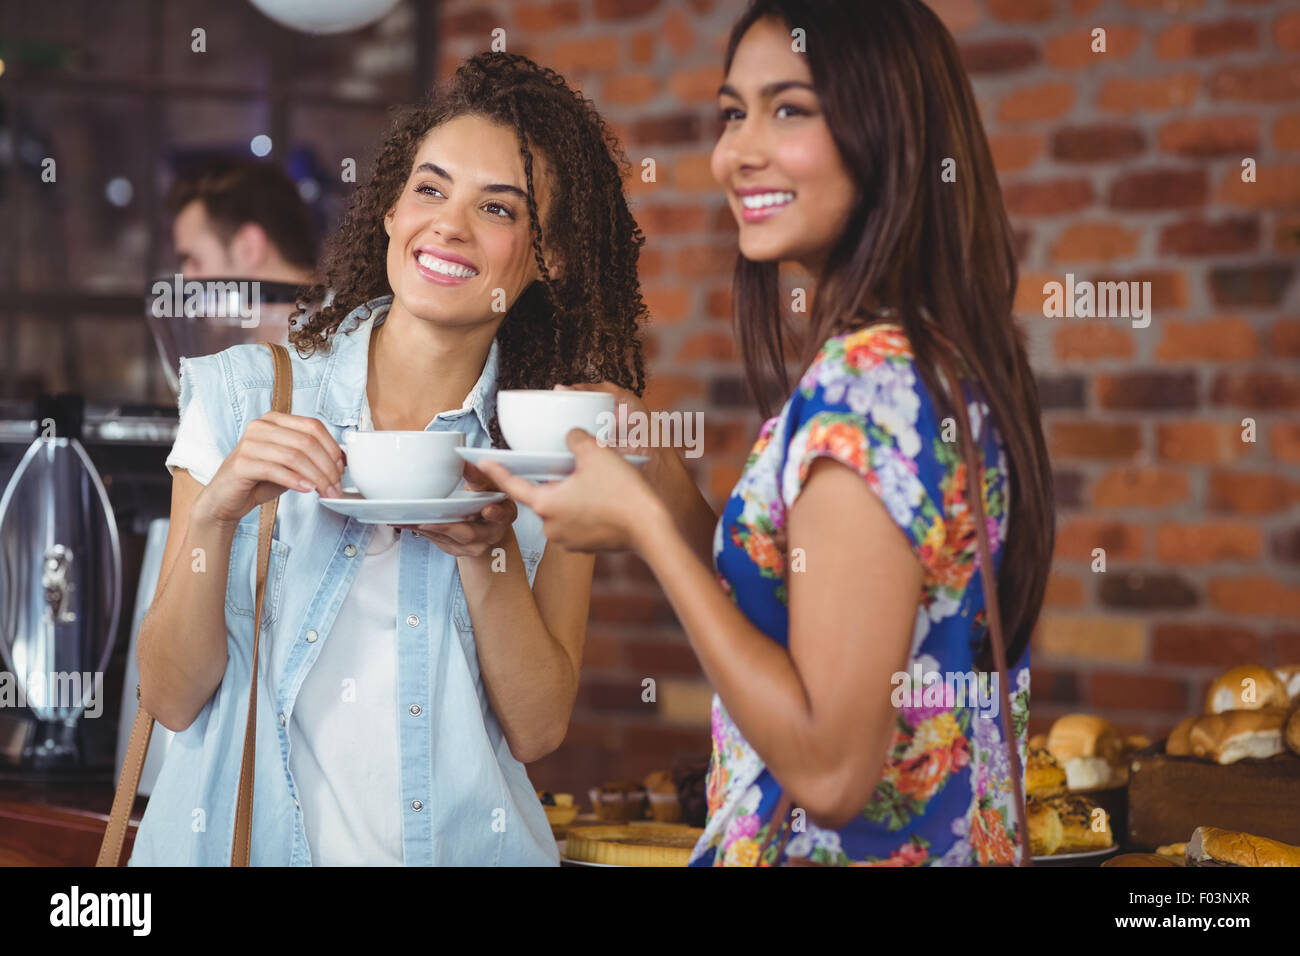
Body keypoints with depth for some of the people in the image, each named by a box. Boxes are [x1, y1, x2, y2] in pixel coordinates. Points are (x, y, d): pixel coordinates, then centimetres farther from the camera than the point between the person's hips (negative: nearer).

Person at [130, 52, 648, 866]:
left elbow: (537, 731, 0)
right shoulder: (242, 393, 0)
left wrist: (490, 553, -13)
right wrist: (213, 515, -14)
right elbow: (172, 699, 0)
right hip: (241, 837, 0)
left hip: (456, 843, 0)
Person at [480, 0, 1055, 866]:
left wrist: (641, 524, -19)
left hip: (843, 845, -9)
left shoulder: (863, 385, -22)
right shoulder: (936, 359, 6)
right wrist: (664, 476, 1)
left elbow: (832, 768, -25)